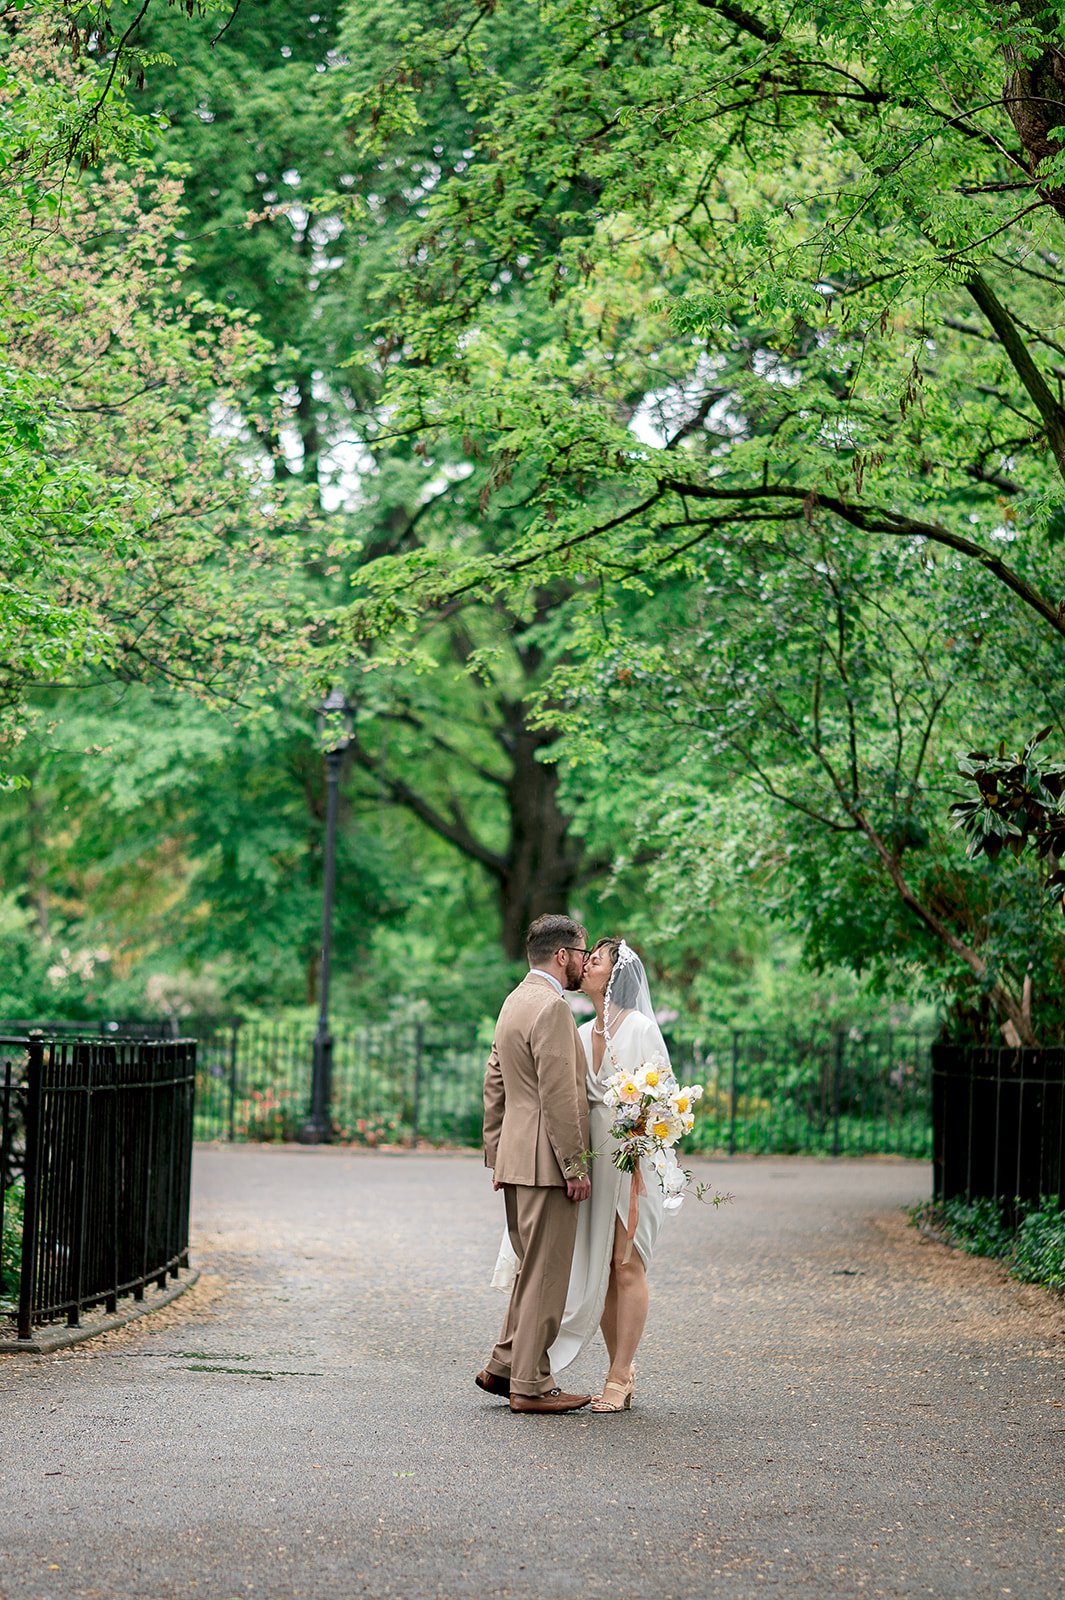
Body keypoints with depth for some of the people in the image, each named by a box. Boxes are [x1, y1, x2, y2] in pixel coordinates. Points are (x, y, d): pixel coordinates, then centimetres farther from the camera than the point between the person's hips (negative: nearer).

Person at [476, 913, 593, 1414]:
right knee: (544, 1275, -3)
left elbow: (494, 1085, 19)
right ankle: (530, 1386, 2)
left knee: (533, 1269, 18)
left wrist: (495, 1155, 22)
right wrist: (575, 1167, -16)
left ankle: (503, 1366, 21)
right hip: (546, 1163, -10)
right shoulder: (552, 1007, -16)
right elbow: (559, 1097, -20)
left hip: (516, 1160, 10)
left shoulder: (515, 1001, 15)